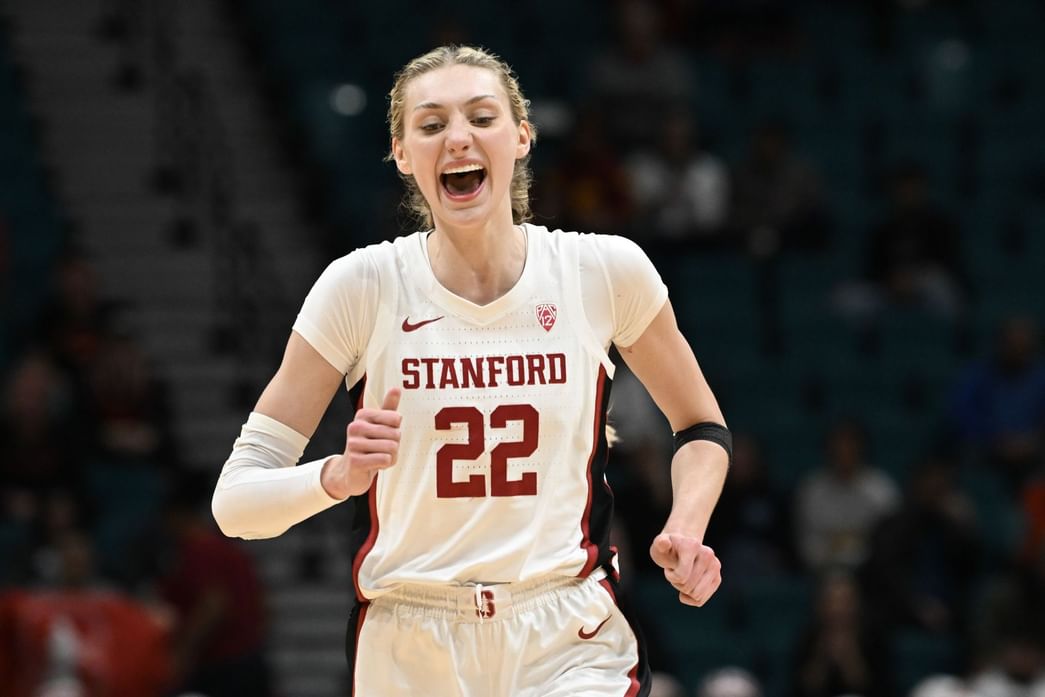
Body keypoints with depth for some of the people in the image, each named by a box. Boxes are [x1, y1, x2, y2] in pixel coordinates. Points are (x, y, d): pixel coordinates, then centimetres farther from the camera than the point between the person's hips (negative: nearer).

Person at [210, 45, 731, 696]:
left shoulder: (606, 270, -3)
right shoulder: (363, 285, -6)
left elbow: (702, 426, 14)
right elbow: (235, 500, -6)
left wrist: (686, 529, -6)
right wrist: (340, 476, -26)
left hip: (571, 642, 0)